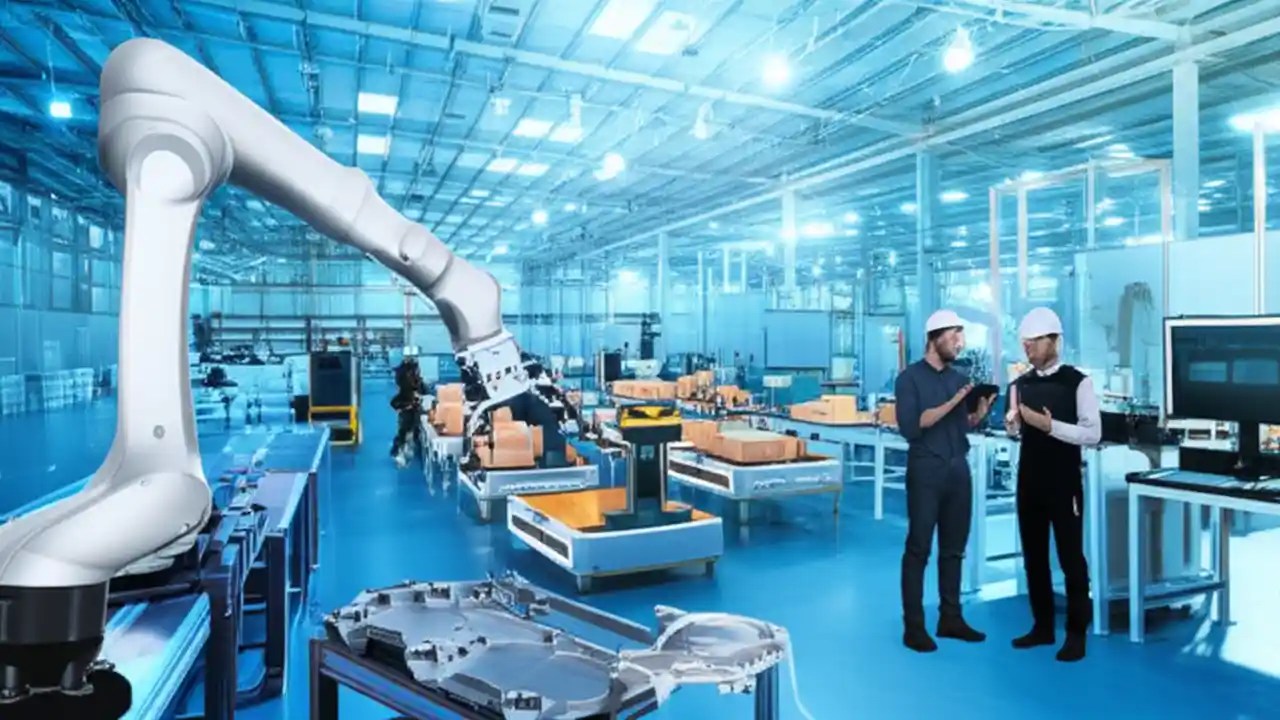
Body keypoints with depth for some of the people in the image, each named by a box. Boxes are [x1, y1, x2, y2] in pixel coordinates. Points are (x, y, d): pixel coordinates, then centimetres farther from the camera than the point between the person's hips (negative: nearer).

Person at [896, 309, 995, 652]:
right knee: (919, 549, -1)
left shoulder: (959, 377, 11)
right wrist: (952, 402, -20)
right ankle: (913, 626, 6)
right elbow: (910, 426, -18)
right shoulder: (909, 378, -7)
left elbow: (963, 425, 14)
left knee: (954, 548, 12)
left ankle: (950, 618, 24)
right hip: (926, 471, -6)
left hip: (959, 469, 6)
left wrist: (979, 413, -6)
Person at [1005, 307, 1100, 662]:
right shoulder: (1019, 384, 7)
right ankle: (1042, 626, 26)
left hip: (1064, 482, -5)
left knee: (1071, 557, 4)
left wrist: (1050, 425, -25)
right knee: (1033, 555, 13)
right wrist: (1011, 426, -6)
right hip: (1029, 480, 6)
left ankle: (1076, 634, 17)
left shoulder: (1078, 382, -9)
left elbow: (1093, 434, -15)